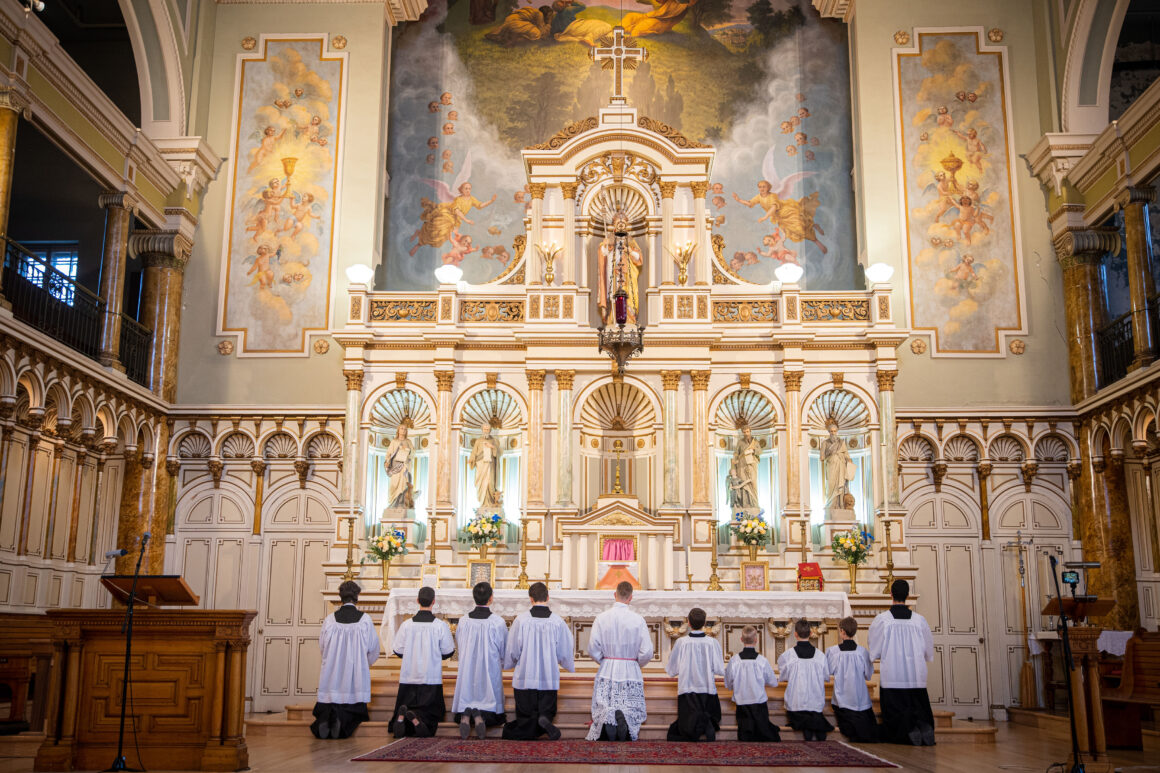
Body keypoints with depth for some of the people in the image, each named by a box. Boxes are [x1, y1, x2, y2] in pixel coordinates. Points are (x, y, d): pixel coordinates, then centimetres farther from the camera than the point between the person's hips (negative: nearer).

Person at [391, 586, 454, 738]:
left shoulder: (406, 625, -5)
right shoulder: (440, 625, -9)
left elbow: (398, 650, 2)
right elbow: (448, 652, -1)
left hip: (408, 678, 2)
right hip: (431, 678, -2)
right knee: (431, 712, 7)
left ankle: (401, 716, -22)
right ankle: (416, 718, -26)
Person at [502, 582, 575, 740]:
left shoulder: (520, 620, -8)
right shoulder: (558, 621, -5)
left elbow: (512, 651, -1)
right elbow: (565, 652, 2)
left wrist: (509, 664, 21)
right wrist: (569, 666, 24)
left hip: (525, 678, 0)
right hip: (549, 678, 1)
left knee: (526, 717, 12)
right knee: (547, 712, 12)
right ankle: (545, 721, -18)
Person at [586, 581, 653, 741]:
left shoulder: (601, 618, -4)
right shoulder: (638, 619, -6)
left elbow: (593, 649, -4)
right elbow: (647, 652, -6)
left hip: (606, 673, 1)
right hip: (631, 673, -1)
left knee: (603, 709, 9)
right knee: (633, 710, 8)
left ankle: (607, 720, -25)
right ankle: (624, 717, -25)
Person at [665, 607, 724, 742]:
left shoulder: (681, 642, -7)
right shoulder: (713, 642, -5)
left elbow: (671, 671, 1)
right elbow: (720, 670, -1)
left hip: (687, 691, -1)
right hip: (708, 690, 1)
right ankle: (708, 725, -23)